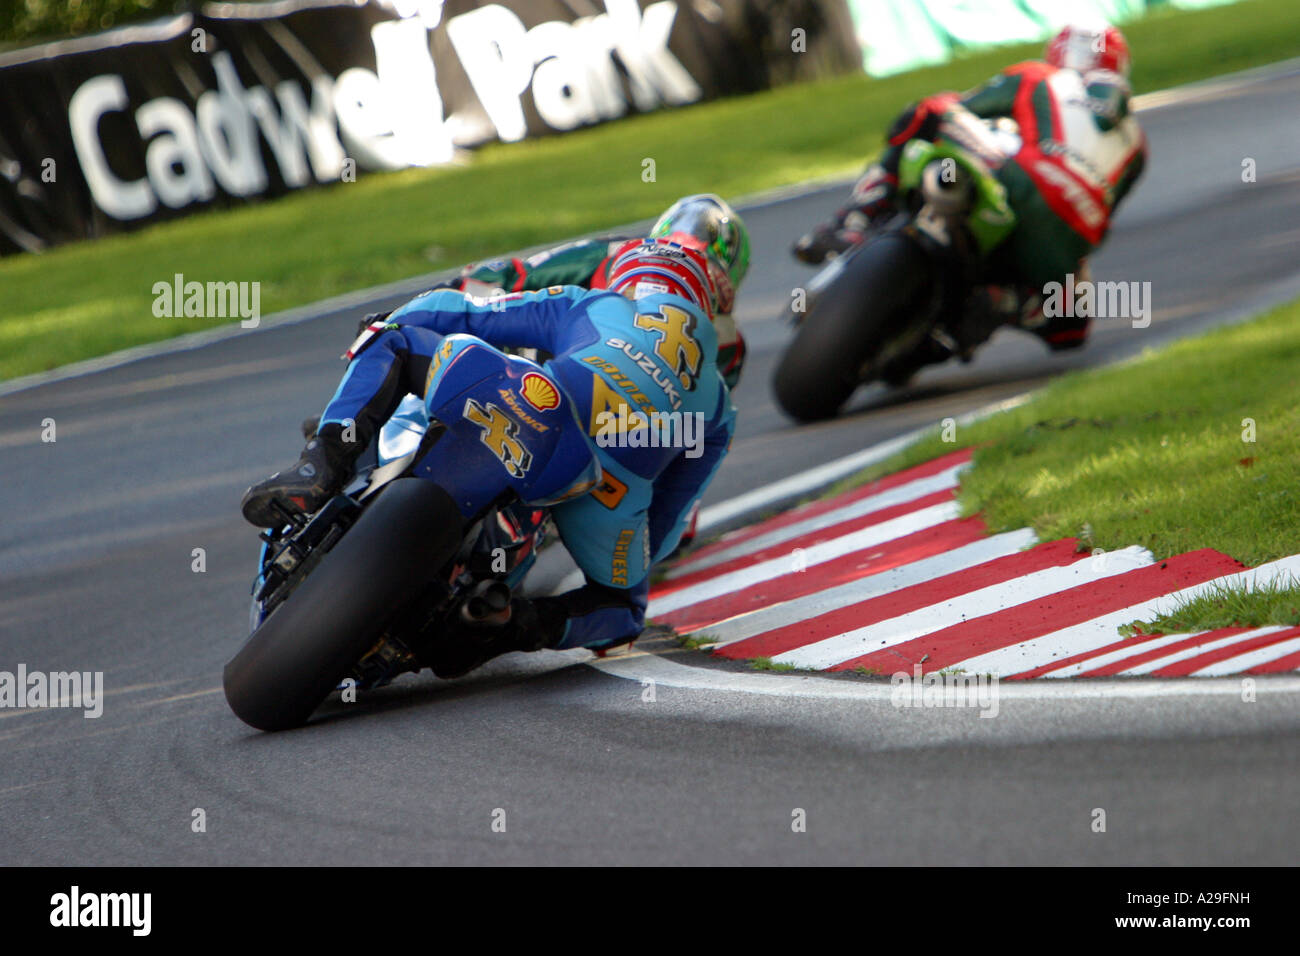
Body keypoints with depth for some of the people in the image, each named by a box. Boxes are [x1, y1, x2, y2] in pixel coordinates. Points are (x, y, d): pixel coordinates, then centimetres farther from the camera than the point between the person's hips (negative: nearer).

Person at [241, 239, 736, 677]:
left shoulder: (584, 304, 33)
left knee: (396, 336, 19)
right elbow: (663, 523, 37)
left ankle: (324, 463, -9)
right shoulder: (716, 403, 37)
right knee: (624, 607, 32)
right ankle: (526, 623, -3)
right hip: (615, 495, 2)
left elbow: (452, 311, 31)